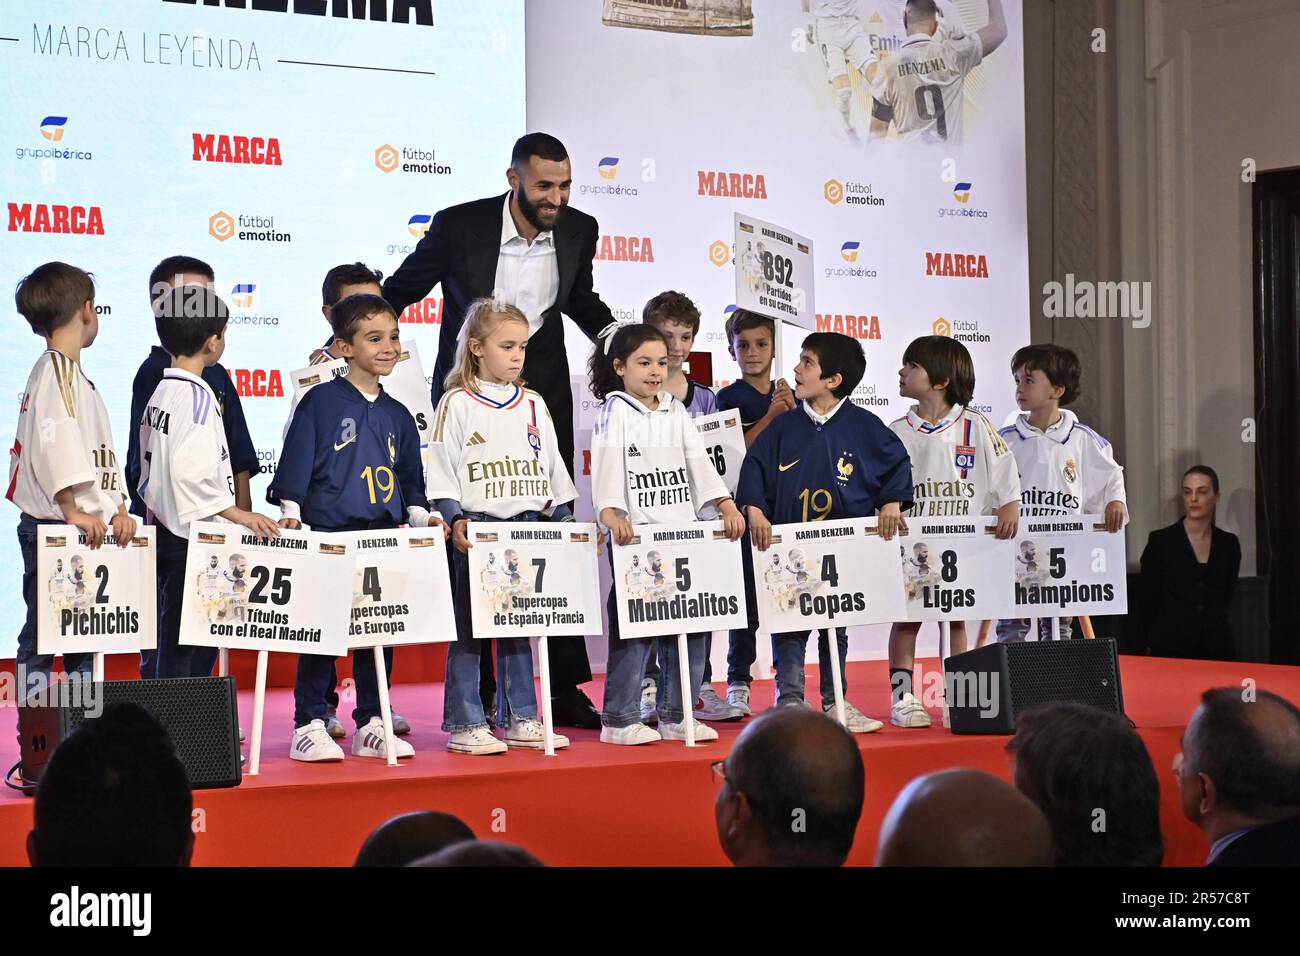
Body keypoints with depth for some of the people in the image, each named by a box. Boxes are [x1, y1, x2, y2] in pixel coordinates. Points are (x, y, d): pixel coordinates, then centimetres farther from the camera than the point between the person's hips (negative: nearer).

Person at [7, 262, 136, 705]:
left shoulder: (73, 374, 18)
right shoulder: (56, 370, -12)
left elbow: (102, 452, 16)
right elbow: (57, 444, -24)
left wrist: (118, 508, 5)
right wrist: (72, 511, -27)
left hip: (84, 529, 10)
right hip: (52, 527, -10)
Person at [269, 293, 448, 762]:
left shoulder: (397, 415, 13)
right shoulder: (320, 402, -3)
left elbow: (410, 478, 18)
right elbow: (296, 461, -6)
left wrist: (421, 514, 4)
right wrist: (290, 510, -14)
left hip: (385, 538, 5)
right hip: (329, 536, -5)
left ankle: (371, 724, 16)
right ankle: (309, 725, 5)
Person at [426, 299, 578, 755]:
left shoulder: (534, 405, 12)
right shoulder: (457, 404, -3)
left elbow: (552, 468, 16)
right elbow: (441, 474, -6)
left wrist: (564, 520, 11)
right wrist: (455, 520, -17)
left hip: (528, 528, 5)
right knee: (469, 631, -1)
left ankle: (520, 718, 16)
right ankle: (465, 724, 3)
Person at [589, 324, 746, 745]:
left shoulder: (675, 412, 15)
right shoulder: (615, 413, -3)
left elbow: (699, 461, 12)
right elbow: (606, 465, -15)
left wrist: (726, 504, 0)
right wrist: (610, 512, -29)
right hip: (635, 537, -6)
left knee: (692, 627, 7)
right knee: (632, 629, -5)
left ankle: (676, 717, 16)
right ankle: (619, 719, 3)